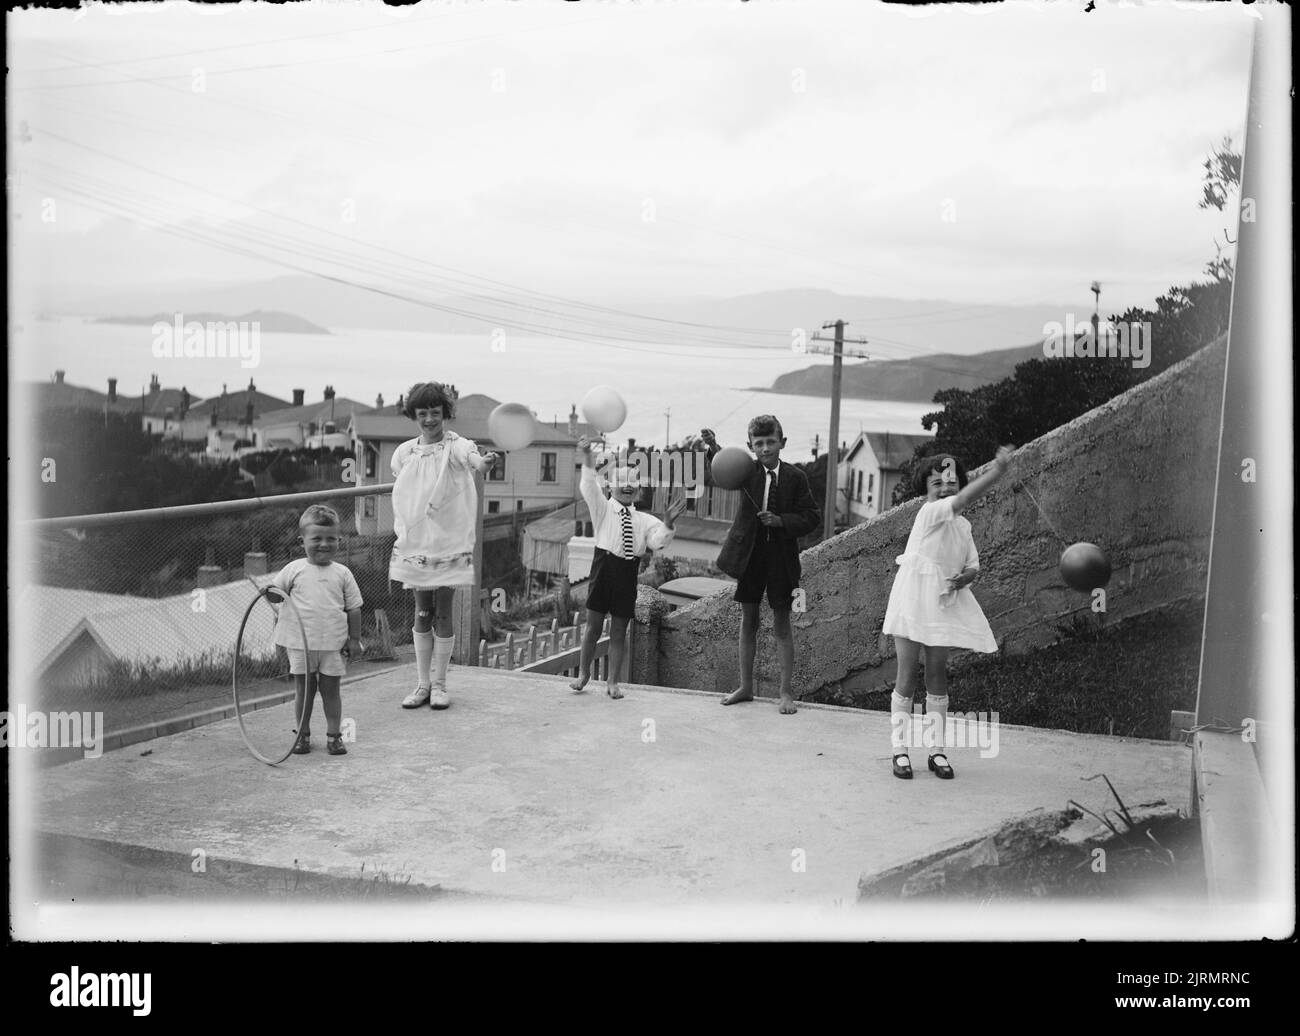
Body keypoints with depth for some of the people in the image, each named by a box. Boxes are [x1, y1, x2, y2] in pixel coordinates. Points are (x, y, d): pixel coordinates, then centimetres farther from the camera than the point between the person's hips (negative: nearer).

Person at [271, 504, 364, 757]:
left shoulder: (342, 574, 1)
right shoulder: (294, 570, 0)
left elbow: (353, 608, 5)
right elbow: (277, 593, 7)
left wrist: (355, 639, 2)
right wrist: (270, 593, -17)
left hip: (333, 643, 0)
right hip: (300, 643, 0)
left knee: (330, 689, 7)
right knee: (303, 688, 9)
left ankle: (333, 734, 17)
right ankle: (302, 734, 21)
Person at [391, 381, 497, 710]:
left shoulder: (456, 446, -10)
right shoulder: (404, 453, 4)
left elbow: (471, 456, -35)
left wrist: (482, 462, -57)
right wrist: (402, 531, 13)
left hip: (448, 545, -3)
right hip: (414, 544, 3)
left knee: (443, 615, 2)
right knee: (422, 615, 9)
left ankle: (439, 684, 16)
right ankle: (422, 684, 19)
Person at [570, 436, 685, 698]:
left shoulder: (644, 520, 10)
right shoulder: (603, 509, 3)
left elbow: (658, 541, -2)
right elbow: (589, 488, -14)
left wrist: (667, 523, -22)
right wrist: (587, 460, -30)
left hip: (628, 574, 2)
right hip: (604, 567, -2)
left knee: (619, 632, 7)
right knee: (593, 626, 4)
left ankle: (612, 681, 16)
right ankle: (583, 673, 22)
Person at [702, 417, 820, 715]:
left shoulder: (795, 477, -4)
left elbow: (812, 517, -3)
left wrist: (781, 521, -19)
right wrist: (713, 447, -45)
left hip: (782, 559, -2)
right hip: (749, 556, 2)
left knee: (782, 625, 4)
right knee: (748, 621, 12)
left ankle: (786, 691, 12)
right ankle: (745, 687, 23)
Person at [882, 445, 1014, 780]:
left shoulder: (962, 525, 10)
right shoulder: (930, 513, -12)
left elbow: (973, 565, 14)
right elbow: (966, 498, -28)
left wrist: (965, 577, -10)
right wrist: (999, 469, -36)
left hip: (945, 605, 6)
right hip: (914, 601, -6)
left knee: (937, 674, 8)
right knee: (907, 675, -3)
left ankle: (937, 750, 13)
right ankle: (900, 750, 4)